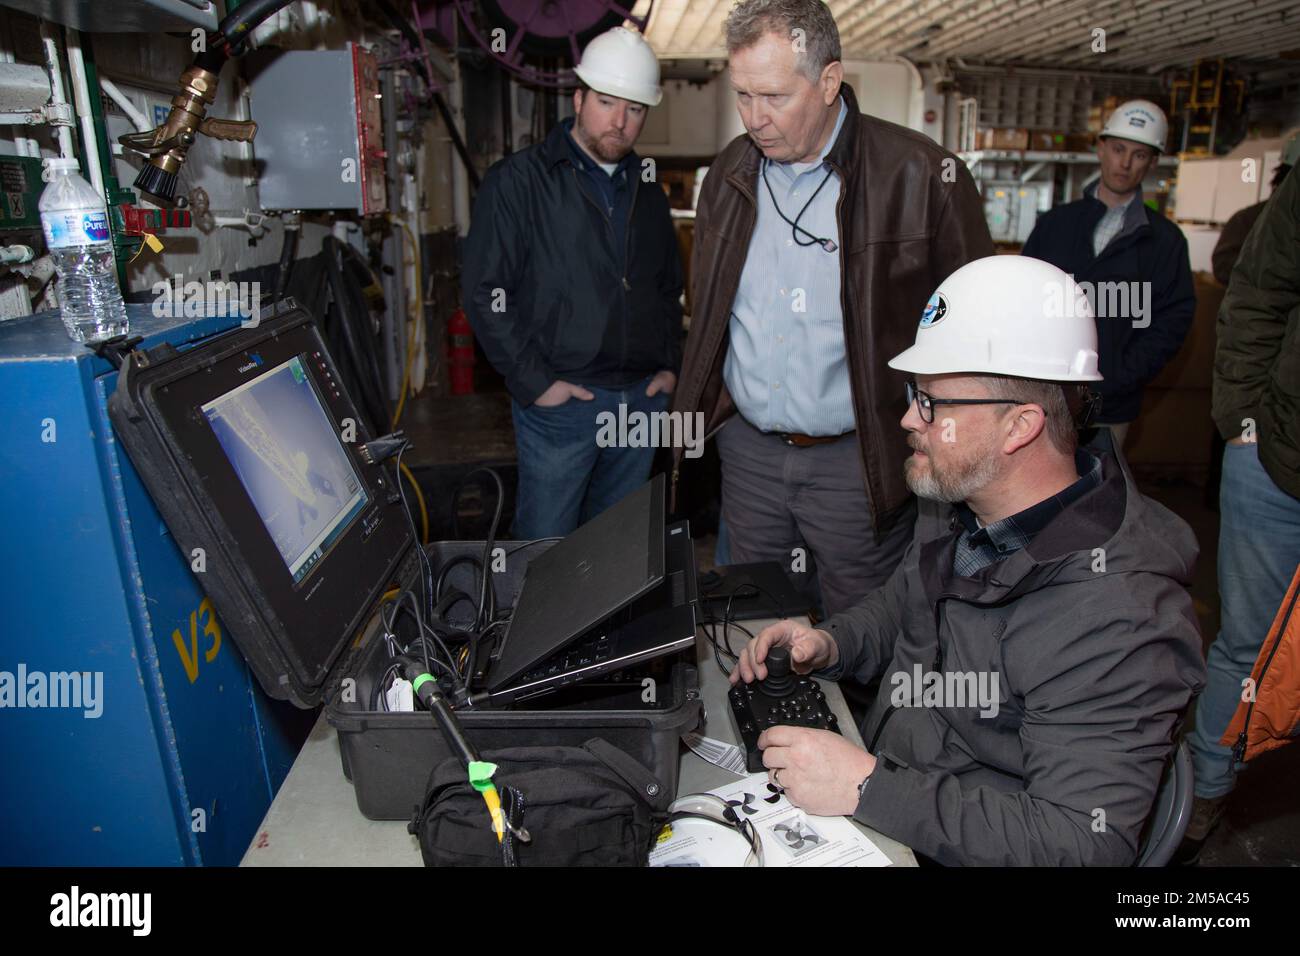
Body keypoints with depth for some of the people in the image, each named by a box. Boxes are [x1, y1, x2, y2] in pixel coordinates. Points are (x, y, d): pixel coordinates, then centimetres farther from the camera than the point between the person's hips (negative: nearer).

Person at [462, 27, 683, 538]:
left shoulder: (647, 192, 14)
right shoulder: (518, 181, -5)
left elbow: (670, 289, 22)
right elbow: (485, 293, -11)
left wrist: (670, 366, 9)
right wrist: (534, 382, -14)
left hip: (642, 401, 6)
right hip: (559, 401, -5)